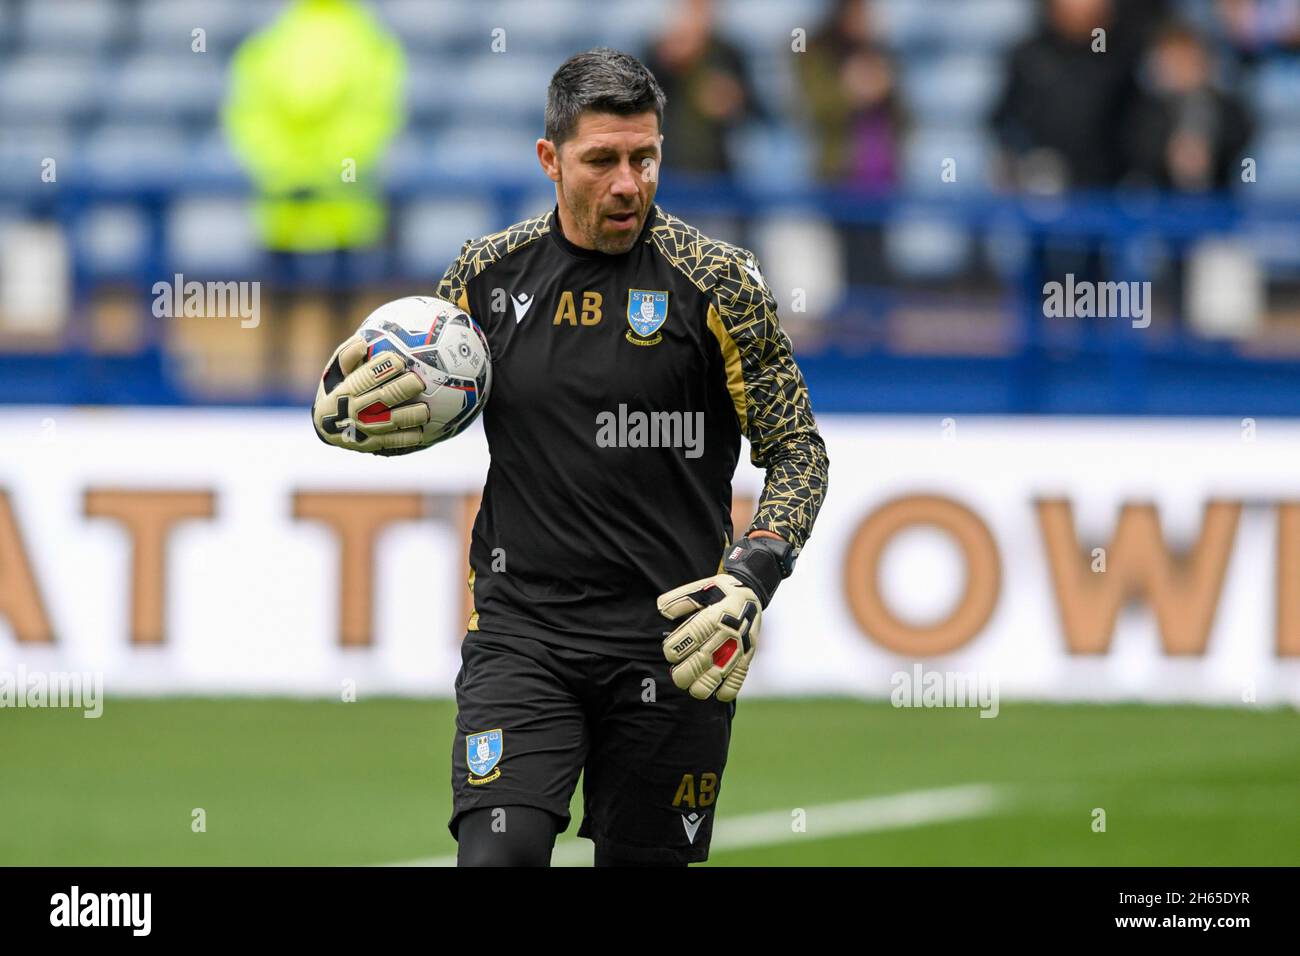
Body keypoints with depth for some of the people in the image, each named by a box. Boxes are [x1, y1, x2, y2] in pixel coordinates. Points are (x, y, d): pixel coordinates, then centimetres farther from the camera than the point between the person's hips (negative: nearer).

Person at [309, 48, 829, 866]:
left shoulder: (715, 279, -3)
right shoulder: (490, 272, 5)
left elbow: (798, 451, 1)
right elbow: (414, 415, 20)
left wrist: (749, 584, -14)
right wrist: (345, 407, -4)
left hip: (669, 639, -1)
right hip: (520, 628, 1)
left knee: (642, 860, 5)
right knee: (498, 855, -15)